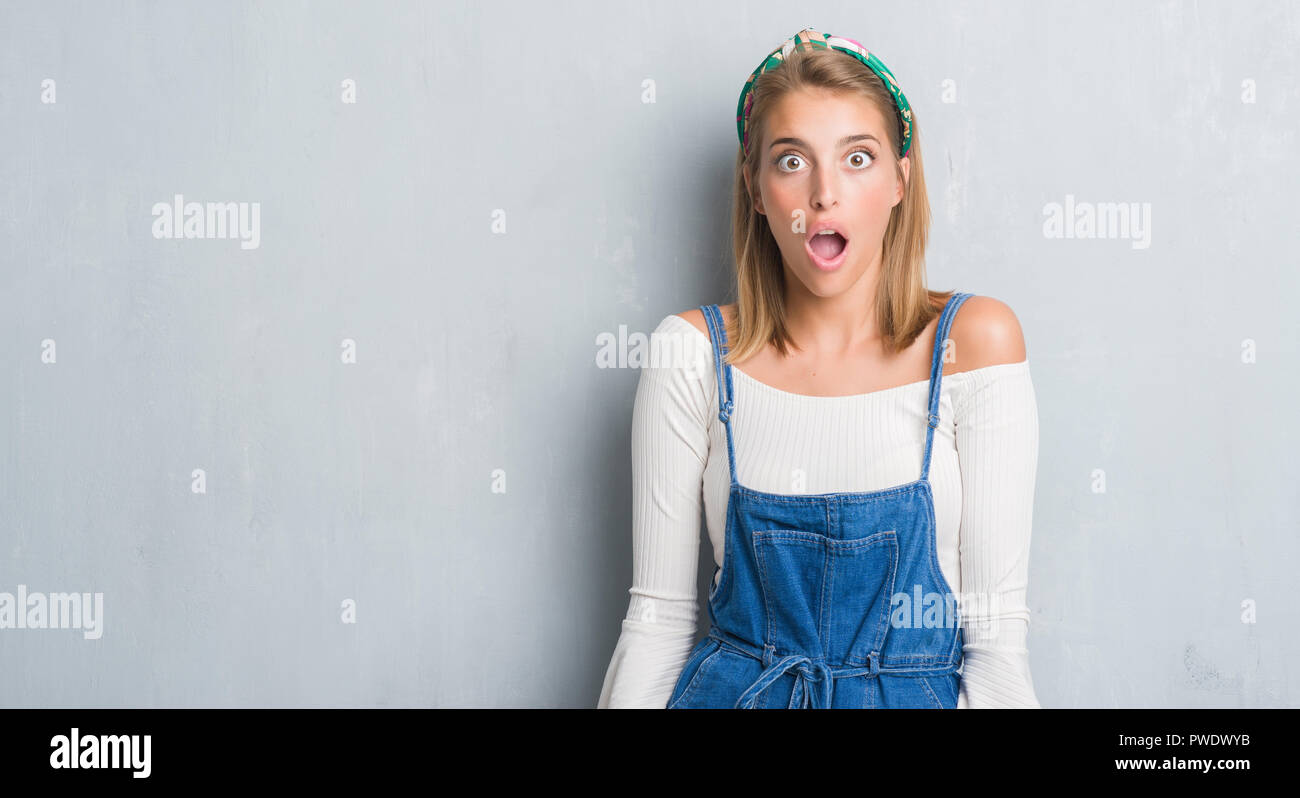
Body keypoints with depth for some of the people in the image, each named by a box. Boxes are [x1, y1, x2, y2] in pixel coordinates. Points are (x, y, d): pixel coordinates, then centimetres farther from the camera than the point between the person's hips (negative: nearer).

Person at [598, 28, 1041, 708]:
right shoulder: (695, 351, 1)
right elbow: (657, 616, 4)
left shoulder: (974, 339, -2)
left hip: (920, 693, 0)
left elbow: (997, 630, -3)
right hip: (735, 689, 1)